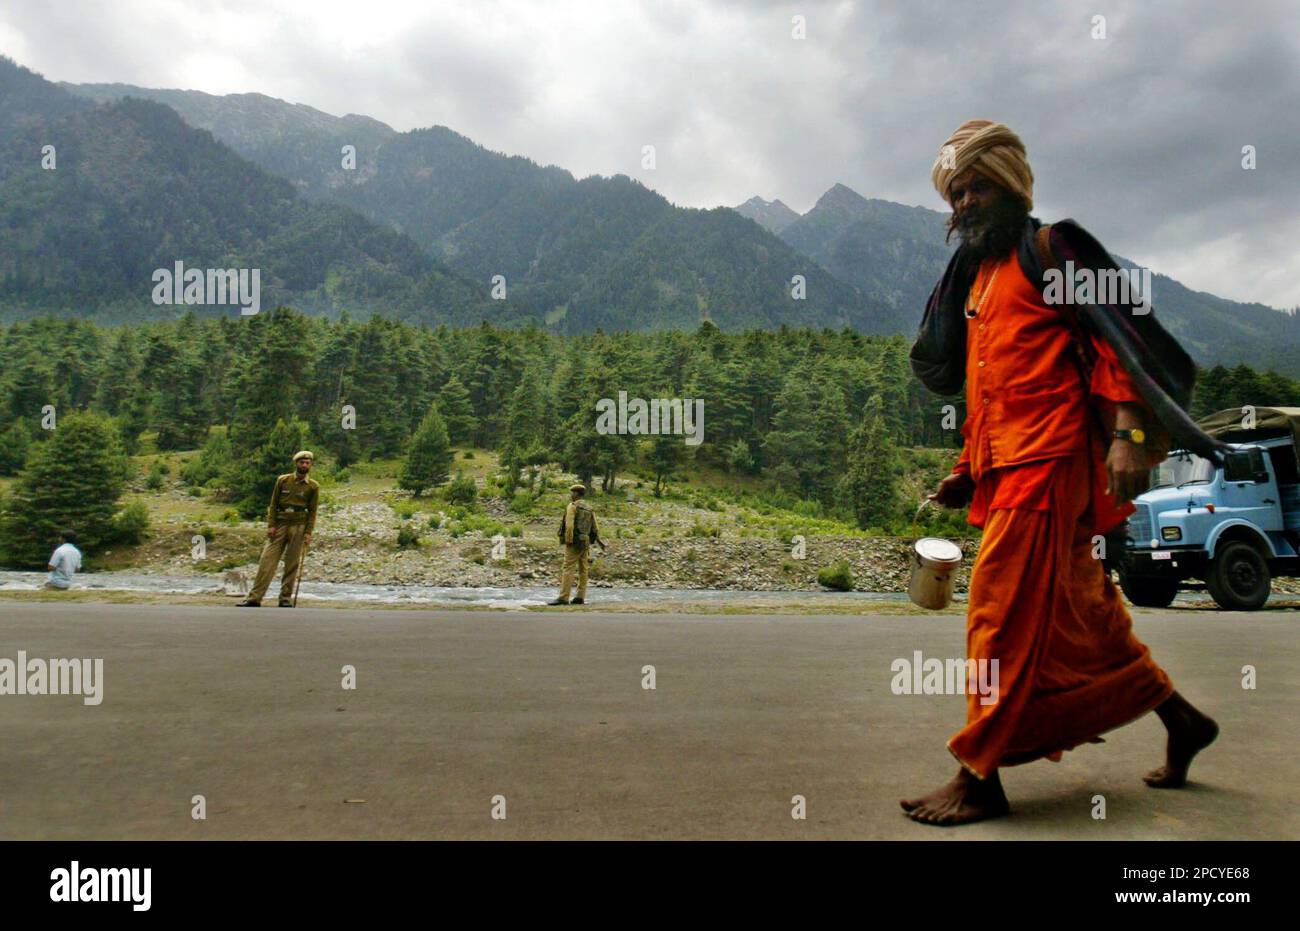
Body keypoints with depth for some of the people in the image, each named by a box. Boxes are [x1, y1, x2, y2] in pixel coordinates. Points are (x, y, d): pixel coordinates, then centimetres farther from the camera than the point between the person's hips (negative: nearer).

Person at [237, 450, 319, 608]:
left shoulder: (313, 486, 3)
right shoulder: (282, 480, 7)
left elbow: (312, 511, 2)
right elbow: (273, 504, 7)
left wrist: (308, 532, -6)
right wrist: (271, 525, -3)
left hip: (298, 526, -1)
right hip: (280, 525, 1)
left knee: (292, 564, 0)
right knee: (267, 560, -4)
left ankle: (286, 598, 9)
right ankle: (254, 598, -3)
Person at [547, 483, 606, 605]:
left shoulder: (572, 506, -7)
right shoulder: (589, 508, 15)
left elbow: (569, 525, -17)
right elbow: (595, 528, 14)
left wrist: (568, 541, -16)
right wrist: (599, 541, 21)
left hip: (574, 542, -8)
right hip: (585, 542, 8)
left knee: (568, 570, -10)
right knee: (583, 570, 7)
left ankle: (563, 598, -14)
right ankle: (580, 597, 6)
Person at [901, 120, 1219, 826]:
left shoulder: (1051, 251, 0)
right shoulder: (978, 277, 23)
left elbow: (1117, 338, -9)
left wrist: (1126, 434, -21)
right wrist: (967, 469, 20)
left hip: (1048, 463, -9)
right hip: (1003, 470, 9)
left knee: (1003, 614, -9)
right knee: (1078, 610, 14)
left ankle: (977, 777, -1)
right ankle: (1182, 721, 32)